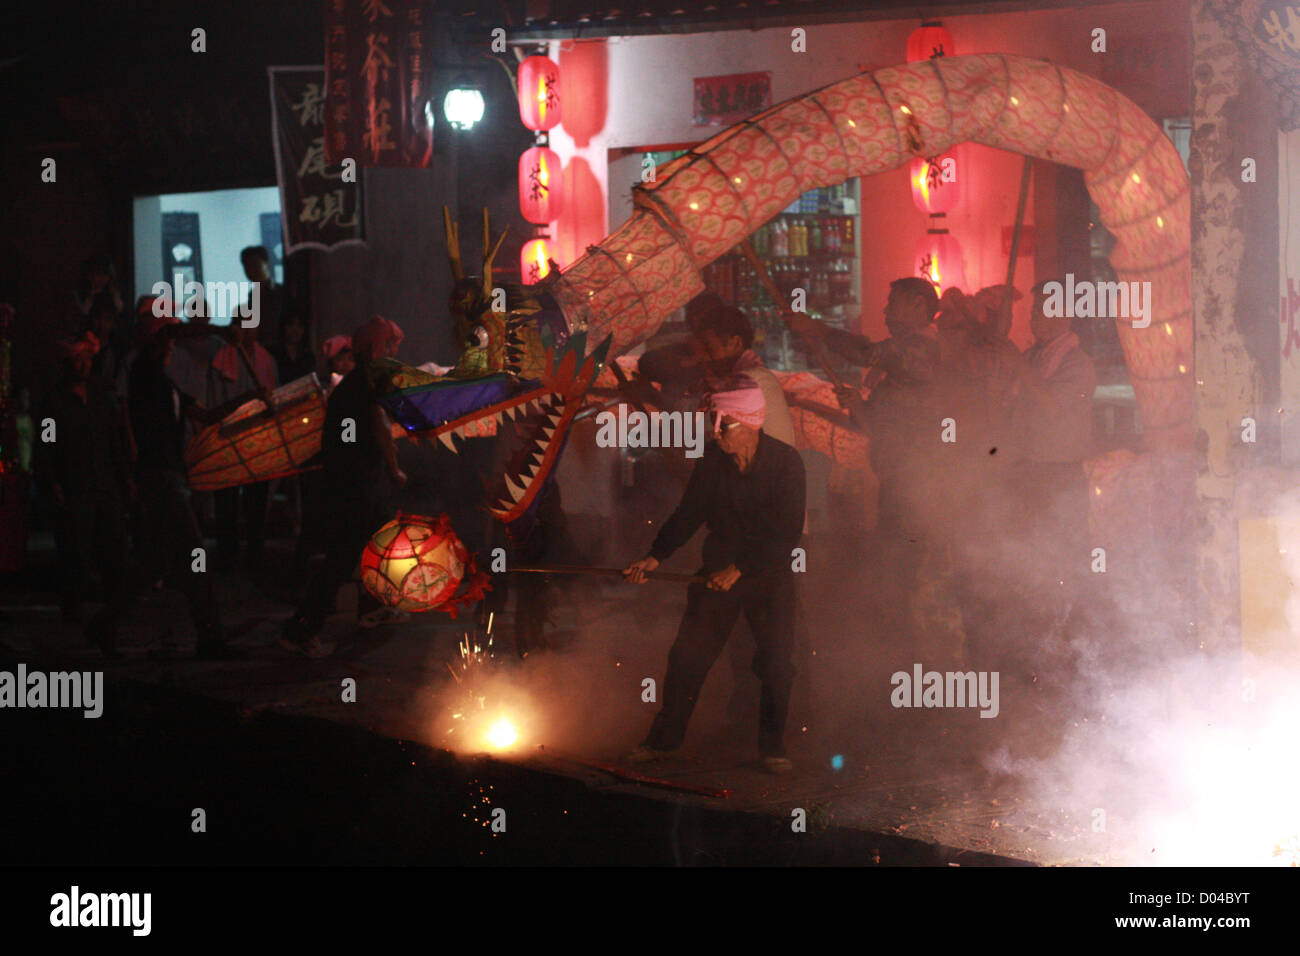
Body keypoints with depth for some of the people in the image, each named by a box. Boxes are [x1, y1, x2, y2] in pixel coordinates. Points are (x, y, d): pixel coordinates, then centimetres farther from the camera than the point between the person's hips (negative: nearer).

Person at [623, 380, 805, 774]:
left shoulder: (786, 462, -14)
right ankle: (664, 738, 11)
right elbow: (689, 514, 4)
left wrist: (740, 569, -21)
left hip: (770, 573, -2)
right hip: (719, 568, 2)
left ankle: (773, 745, 9)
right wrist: (655, 556, -7)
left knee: (778, 660, -8)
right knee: (687, 653, -3)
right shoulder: (713, 459, -5)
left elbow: (787, 533, -16)